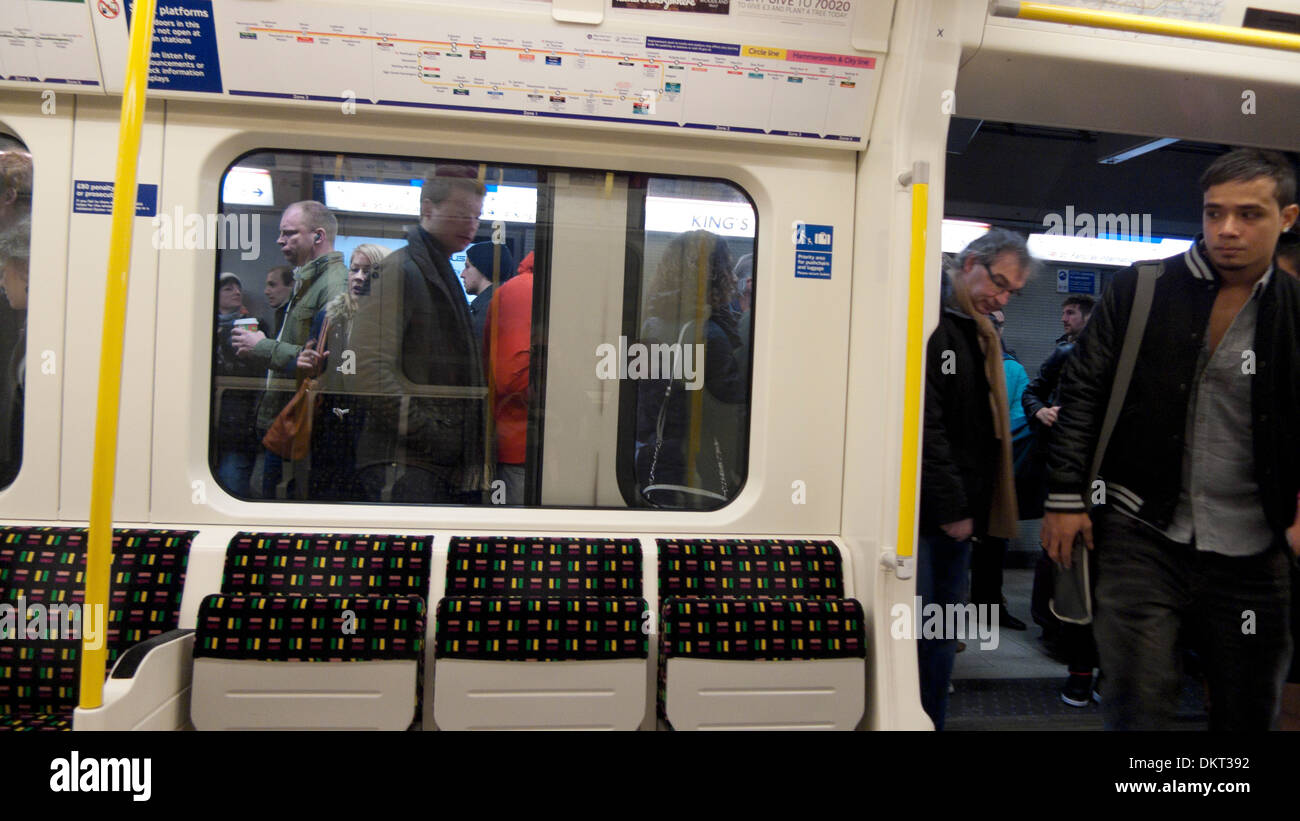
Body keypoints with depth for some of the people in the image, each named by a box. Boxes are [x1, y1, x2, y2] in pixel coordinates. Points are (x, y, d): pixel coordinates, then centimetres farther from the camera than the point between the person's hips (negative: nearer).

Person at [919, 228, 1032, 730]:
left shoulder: (979, 332, 18)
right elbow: (923, 424, -18)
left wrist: (970, 507, 12)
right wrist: (949, 507, -15)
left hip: (958, 516, 9)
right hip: (923, 514, -9)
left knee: (941, 647, 13)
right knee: (915, 636, -4)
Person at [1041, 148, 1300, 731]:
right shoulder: (1139, 290, -1)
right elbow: (1082, 393, 0)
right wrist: (1065, 498, -4)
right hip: (1142, 535, -2)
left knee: (1249, 712, 16)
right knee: (1137, 707, -1)